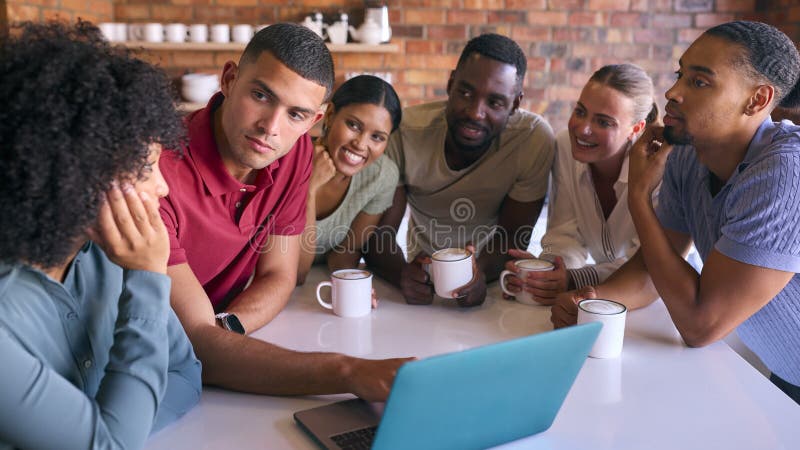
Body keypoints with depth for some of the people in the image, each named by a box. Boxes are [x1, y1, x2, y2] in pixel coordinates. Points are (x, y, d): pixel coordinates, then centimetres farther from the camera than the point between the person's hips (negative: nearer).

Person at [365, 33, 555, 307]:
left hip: (491, 276, 0)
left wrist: (481, 272, -35)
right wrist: (403, 273, -38)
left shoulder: (535, 138, -21)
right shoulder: (404, 132, -21)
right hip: (423, 272, 1)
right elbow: (380, 231, -17)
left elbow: (513, 236, -14)